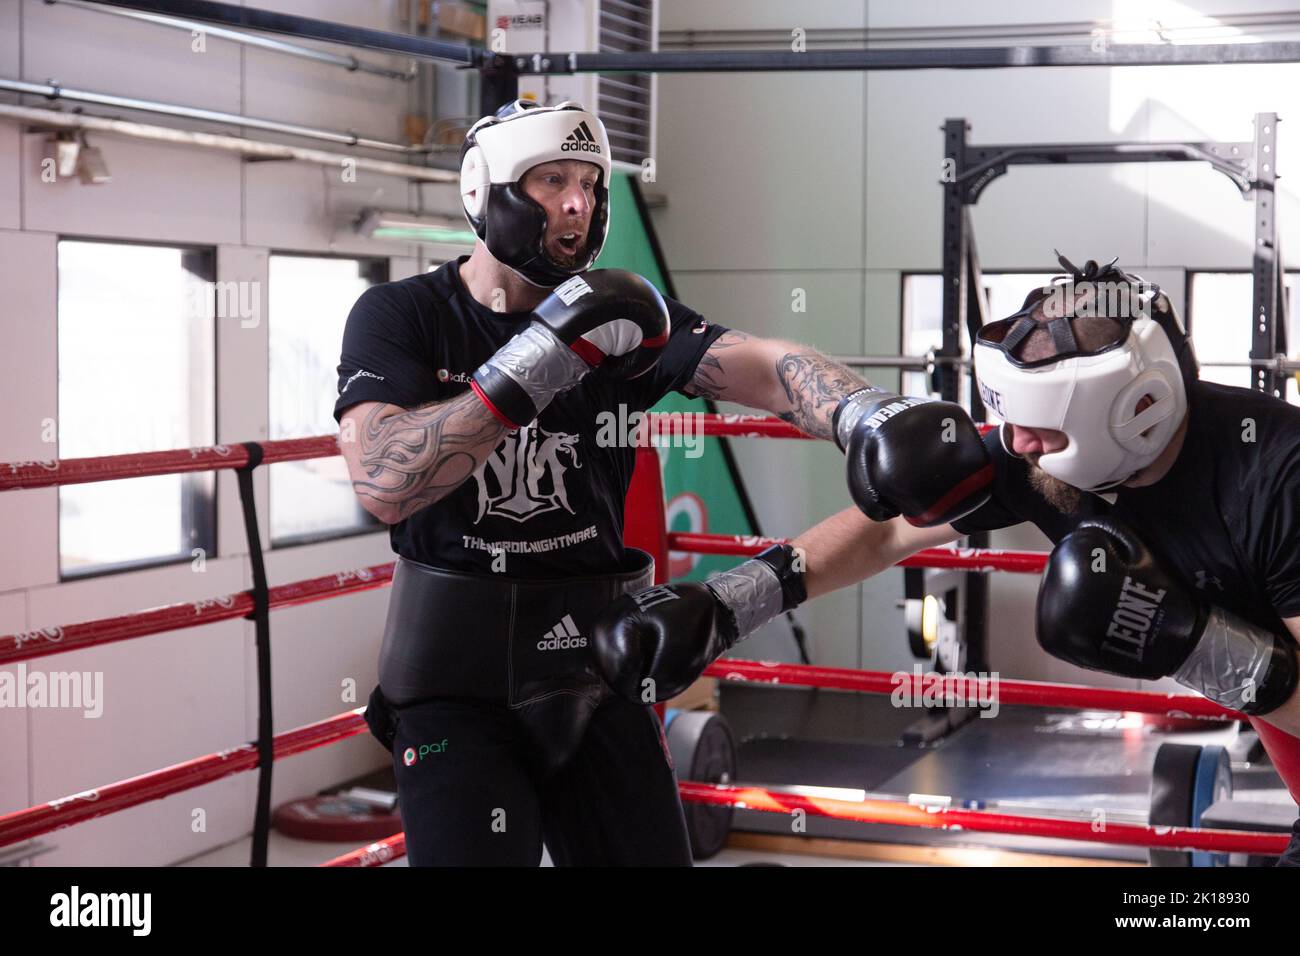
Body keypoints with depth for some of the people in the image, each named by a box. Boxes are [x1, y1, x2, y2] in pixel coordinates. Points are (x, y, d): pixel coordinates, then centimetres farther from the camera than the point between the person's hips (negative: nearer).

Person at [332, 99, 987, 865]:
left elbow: (765, 368, -15)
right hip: (457, 678, -3)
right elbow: (384, 486, -22)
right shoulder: (400, 317, -5)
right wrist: (540, 358, -27)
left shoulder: (616, 317, 1)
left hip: (598, 668, 3)